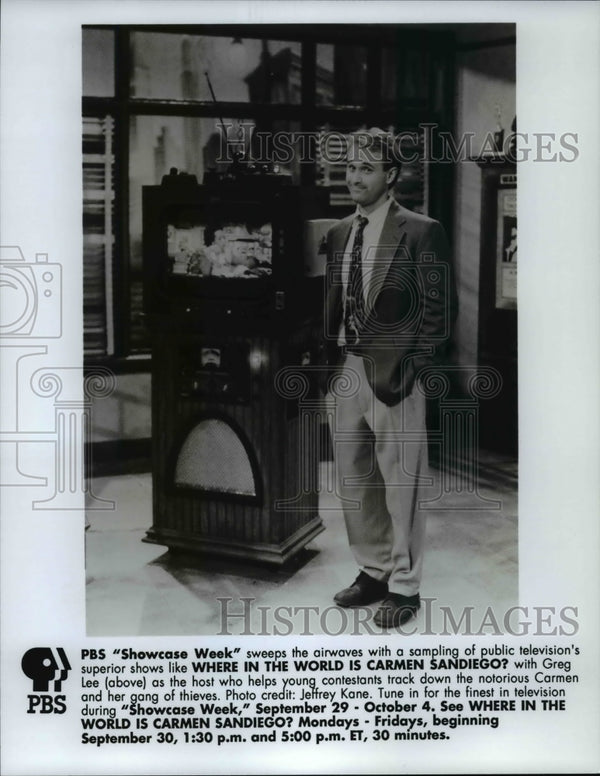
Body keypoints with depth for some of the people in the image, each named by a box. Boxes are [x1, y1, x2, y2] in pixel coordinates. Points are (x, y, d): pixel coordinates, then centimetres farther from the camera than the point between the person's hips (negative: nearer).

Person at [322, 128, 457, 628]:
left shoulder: (421, 232, -6)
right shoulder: (339, 234, 12)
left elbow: (438, 310, -8)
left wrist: (408, 368, -13)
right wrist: (330, 361, 6)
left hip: (393, 375, -6)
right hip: (344, 372, 7)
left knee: (399, 487, 1)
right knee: (353, 483, 14)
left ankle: (404, 587, 15)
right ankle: (373, 572, 30)